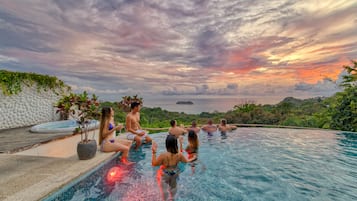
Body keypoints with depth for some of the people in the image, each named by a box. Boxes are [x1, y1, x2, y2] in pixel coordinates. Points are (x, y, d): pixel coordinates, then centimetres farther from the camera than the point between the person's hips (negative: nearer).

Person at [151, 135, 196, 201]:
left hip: (164, 175, -4)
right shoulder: (179, 154, -24)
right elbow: (186, 161, -6)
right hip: (174, 173, 4)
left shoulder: (163, 155, -36)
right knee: (173, 187, 30)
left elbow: (154, 164, -22)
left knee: (164, 189, 21)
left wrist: (154, 152, -24)